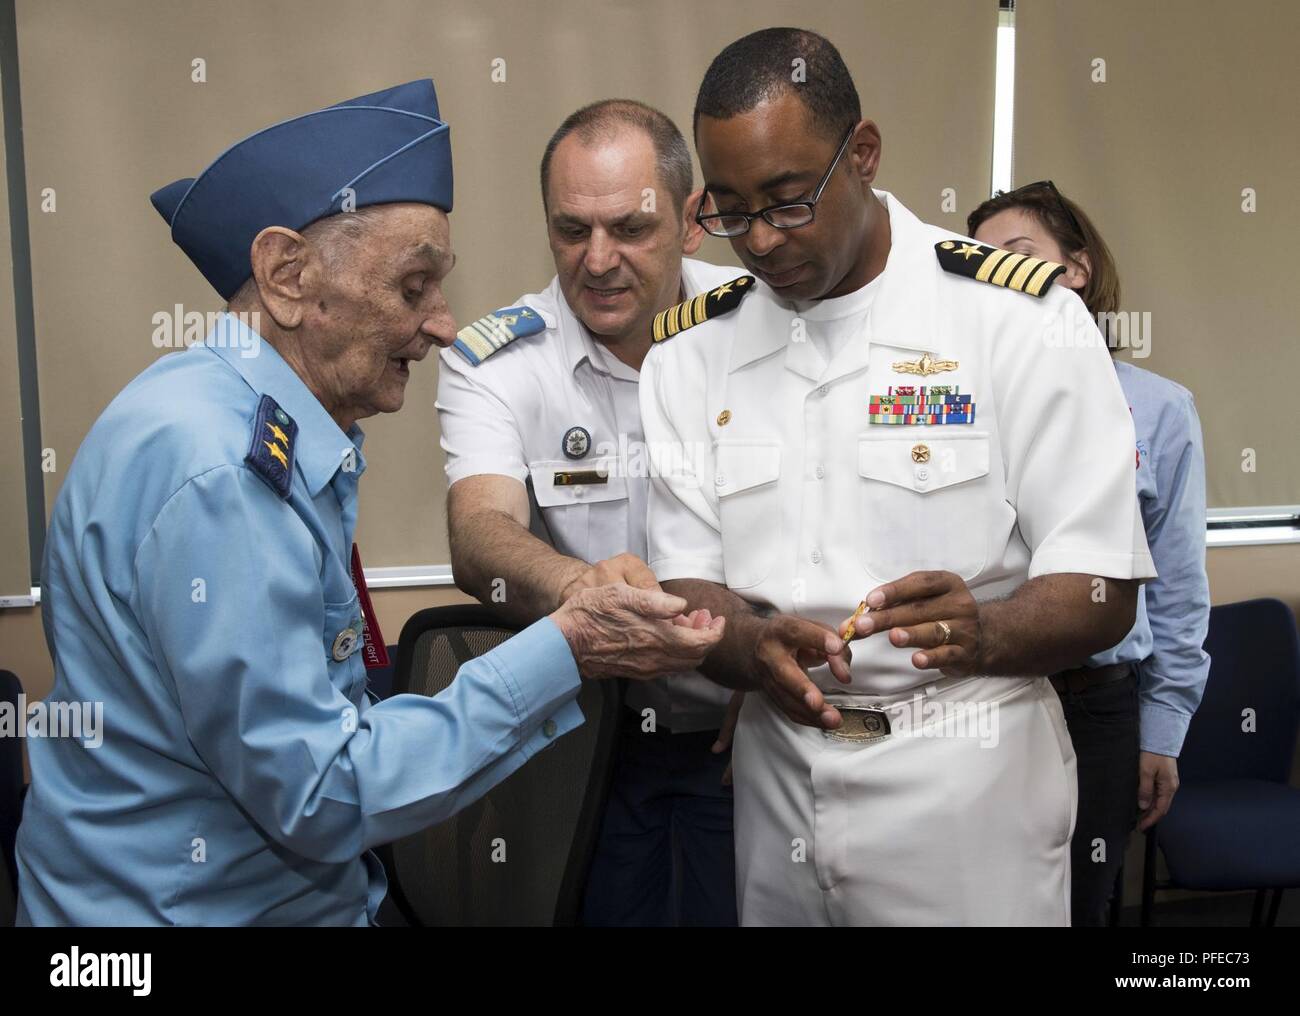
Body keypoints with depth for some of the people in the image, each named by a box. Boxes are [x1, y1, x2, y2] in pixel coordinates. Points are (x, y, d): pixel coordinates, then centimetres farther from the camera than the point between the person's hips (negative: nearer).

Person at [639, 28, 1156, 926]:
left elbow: (1102, 592, -11)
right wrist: (757, 647, -22)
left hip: (967, 786, -3)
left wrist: (978, 632, -32)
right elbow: (684, 586, 0)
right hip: (775, 780, 4)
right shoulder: (690, 352, 1)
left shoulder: (1018, 318, -11)